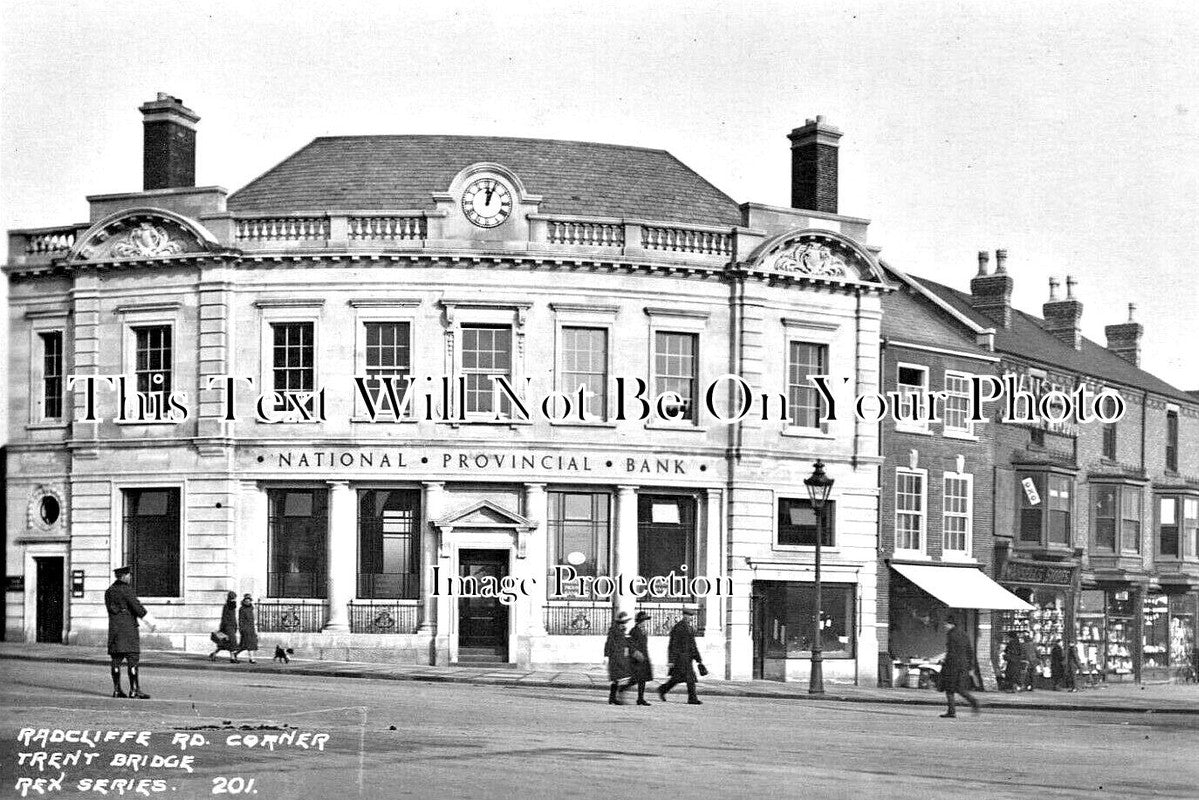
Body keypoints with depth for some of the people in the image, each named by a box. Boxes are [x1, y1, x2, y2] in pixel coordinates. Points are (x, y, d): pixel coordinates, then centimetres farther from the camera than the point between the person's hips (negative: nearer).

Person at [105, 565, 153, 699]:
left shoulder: (109, 591, 12)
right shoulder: (127, 590, -11)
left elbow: (109, 608, 16)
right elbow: (137, 606, -13)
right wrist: (150, 621, -4)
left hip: (114, 628, 7)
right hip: (129, 628, -7)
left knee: (116, 660, 7)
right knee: (133, 660, -6)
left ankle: (117, 689, 8)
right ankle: (134, 690, -9)